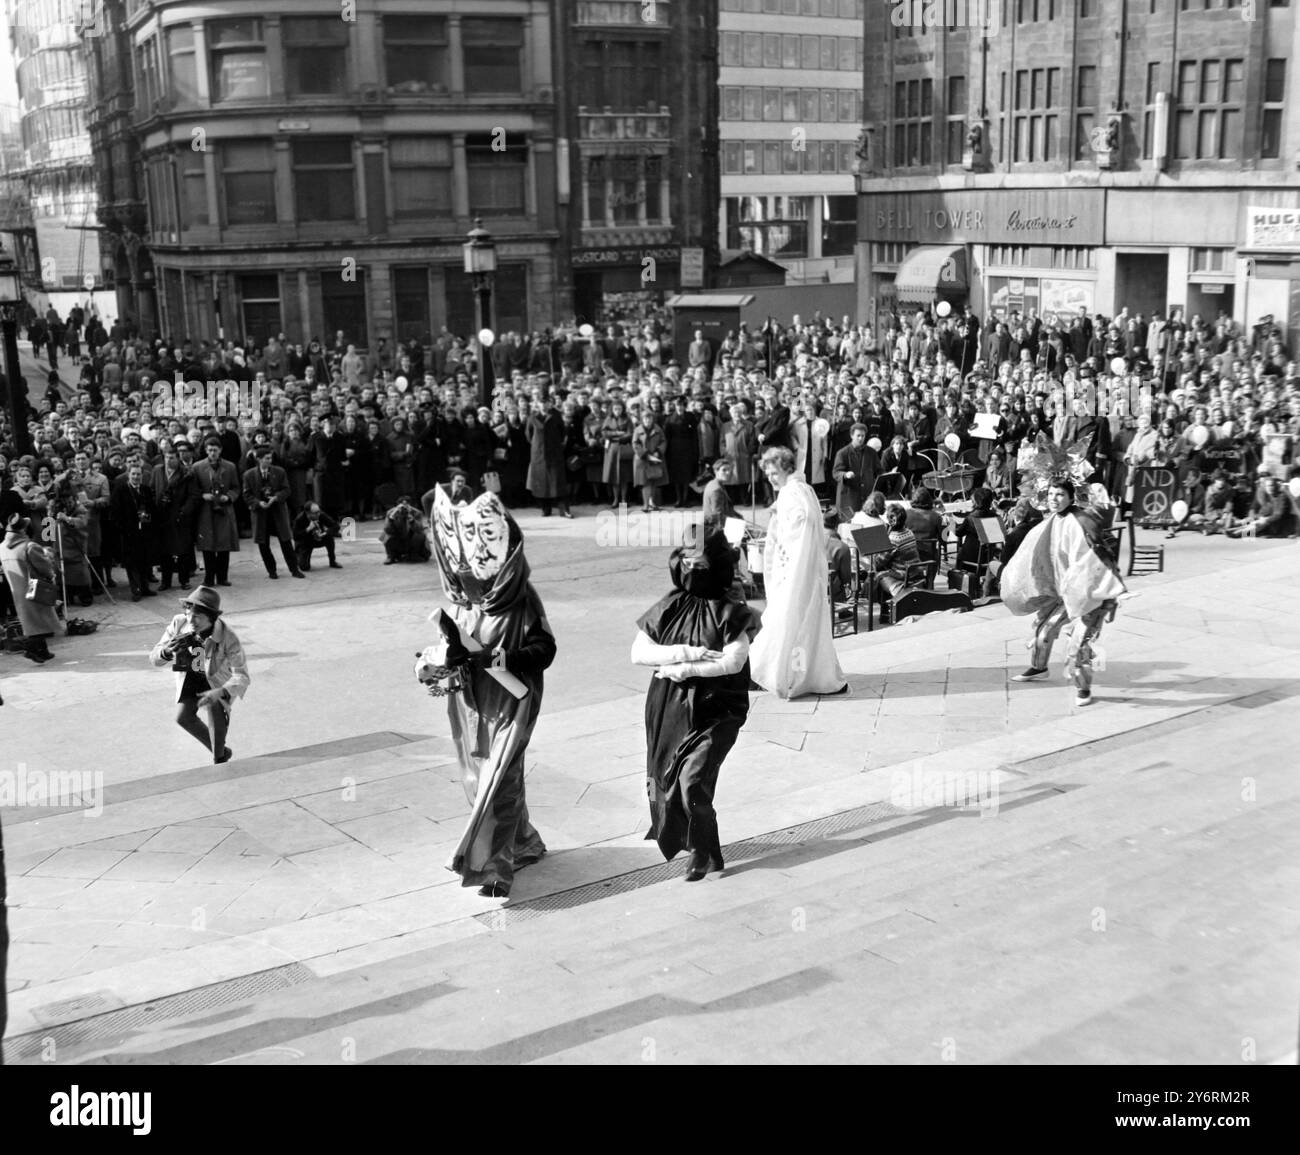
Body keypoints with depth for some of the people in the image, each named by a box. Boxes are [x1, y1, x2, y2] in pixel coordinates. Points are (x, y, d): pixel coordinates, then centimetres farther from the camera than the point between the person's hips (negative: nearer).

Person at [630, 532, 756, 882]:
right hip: (669, 711, 4)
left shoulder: (729, 613, -6)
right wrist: (684, 652, -16)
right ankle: (673, 837, 40)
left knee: (693, 780, -17)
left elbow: (733, 661, -17)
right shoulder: (668, 607, 4)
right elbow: (638, 652, -4)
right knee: (664, 779, 13)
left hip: (715, 712, -4)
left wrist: (685, 669, -16)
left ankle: (704, 852, 4)